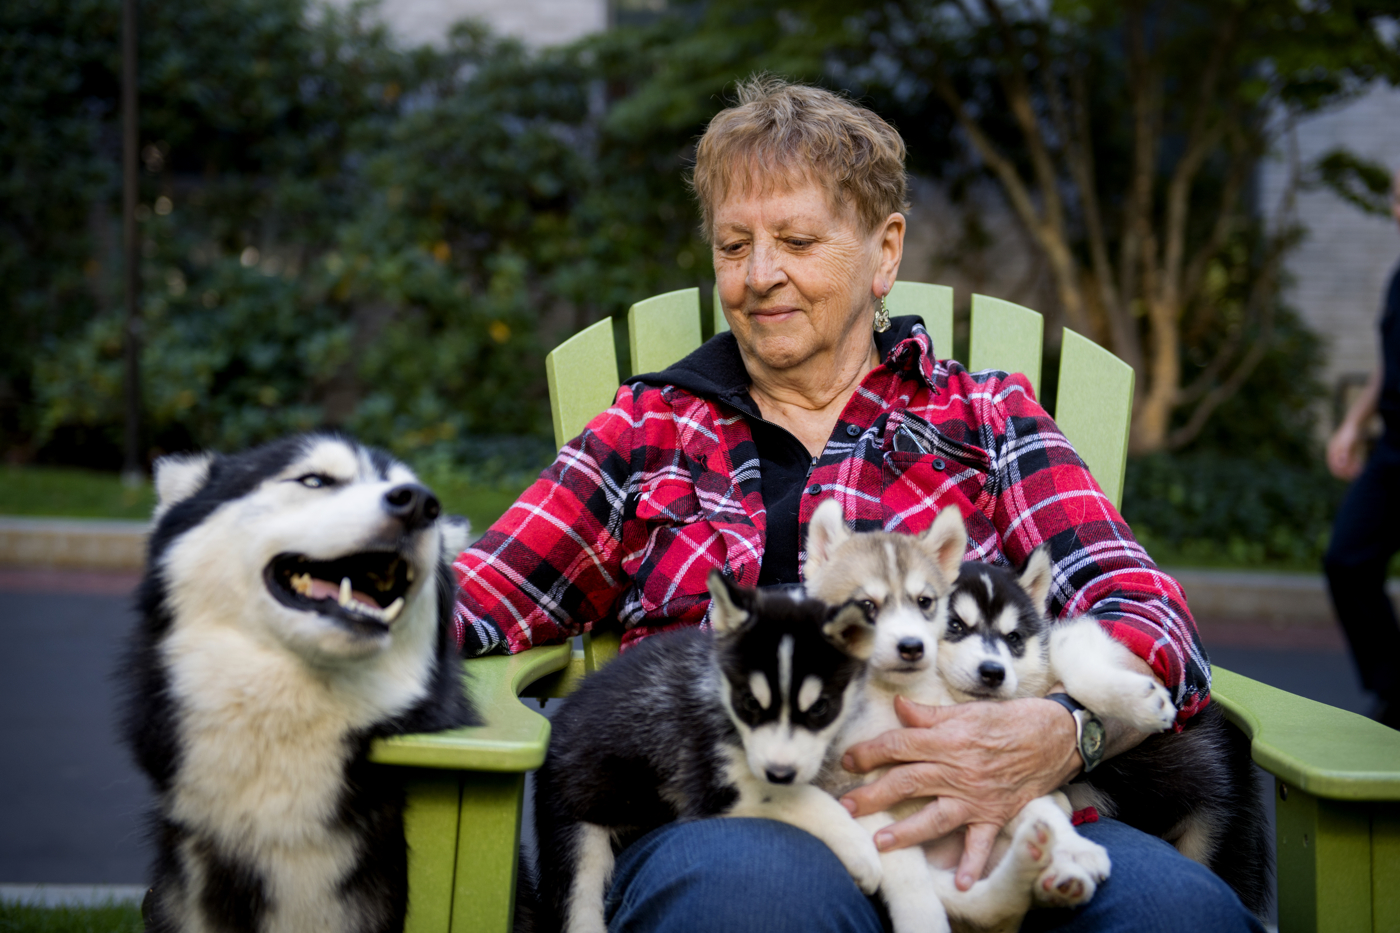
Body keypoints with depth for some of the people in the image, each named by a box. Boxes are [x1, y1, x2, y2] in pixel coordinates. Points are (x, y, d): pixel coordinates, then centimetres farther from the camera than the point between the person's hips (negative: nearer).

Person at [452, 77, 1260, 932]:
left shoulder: (986, 419, 19)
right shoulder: (652, 428, 23)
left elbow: (1148, 617, 4)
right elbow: (471, 600, 13)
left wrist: (1057, 732, -18)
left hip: (966, 827, 1)